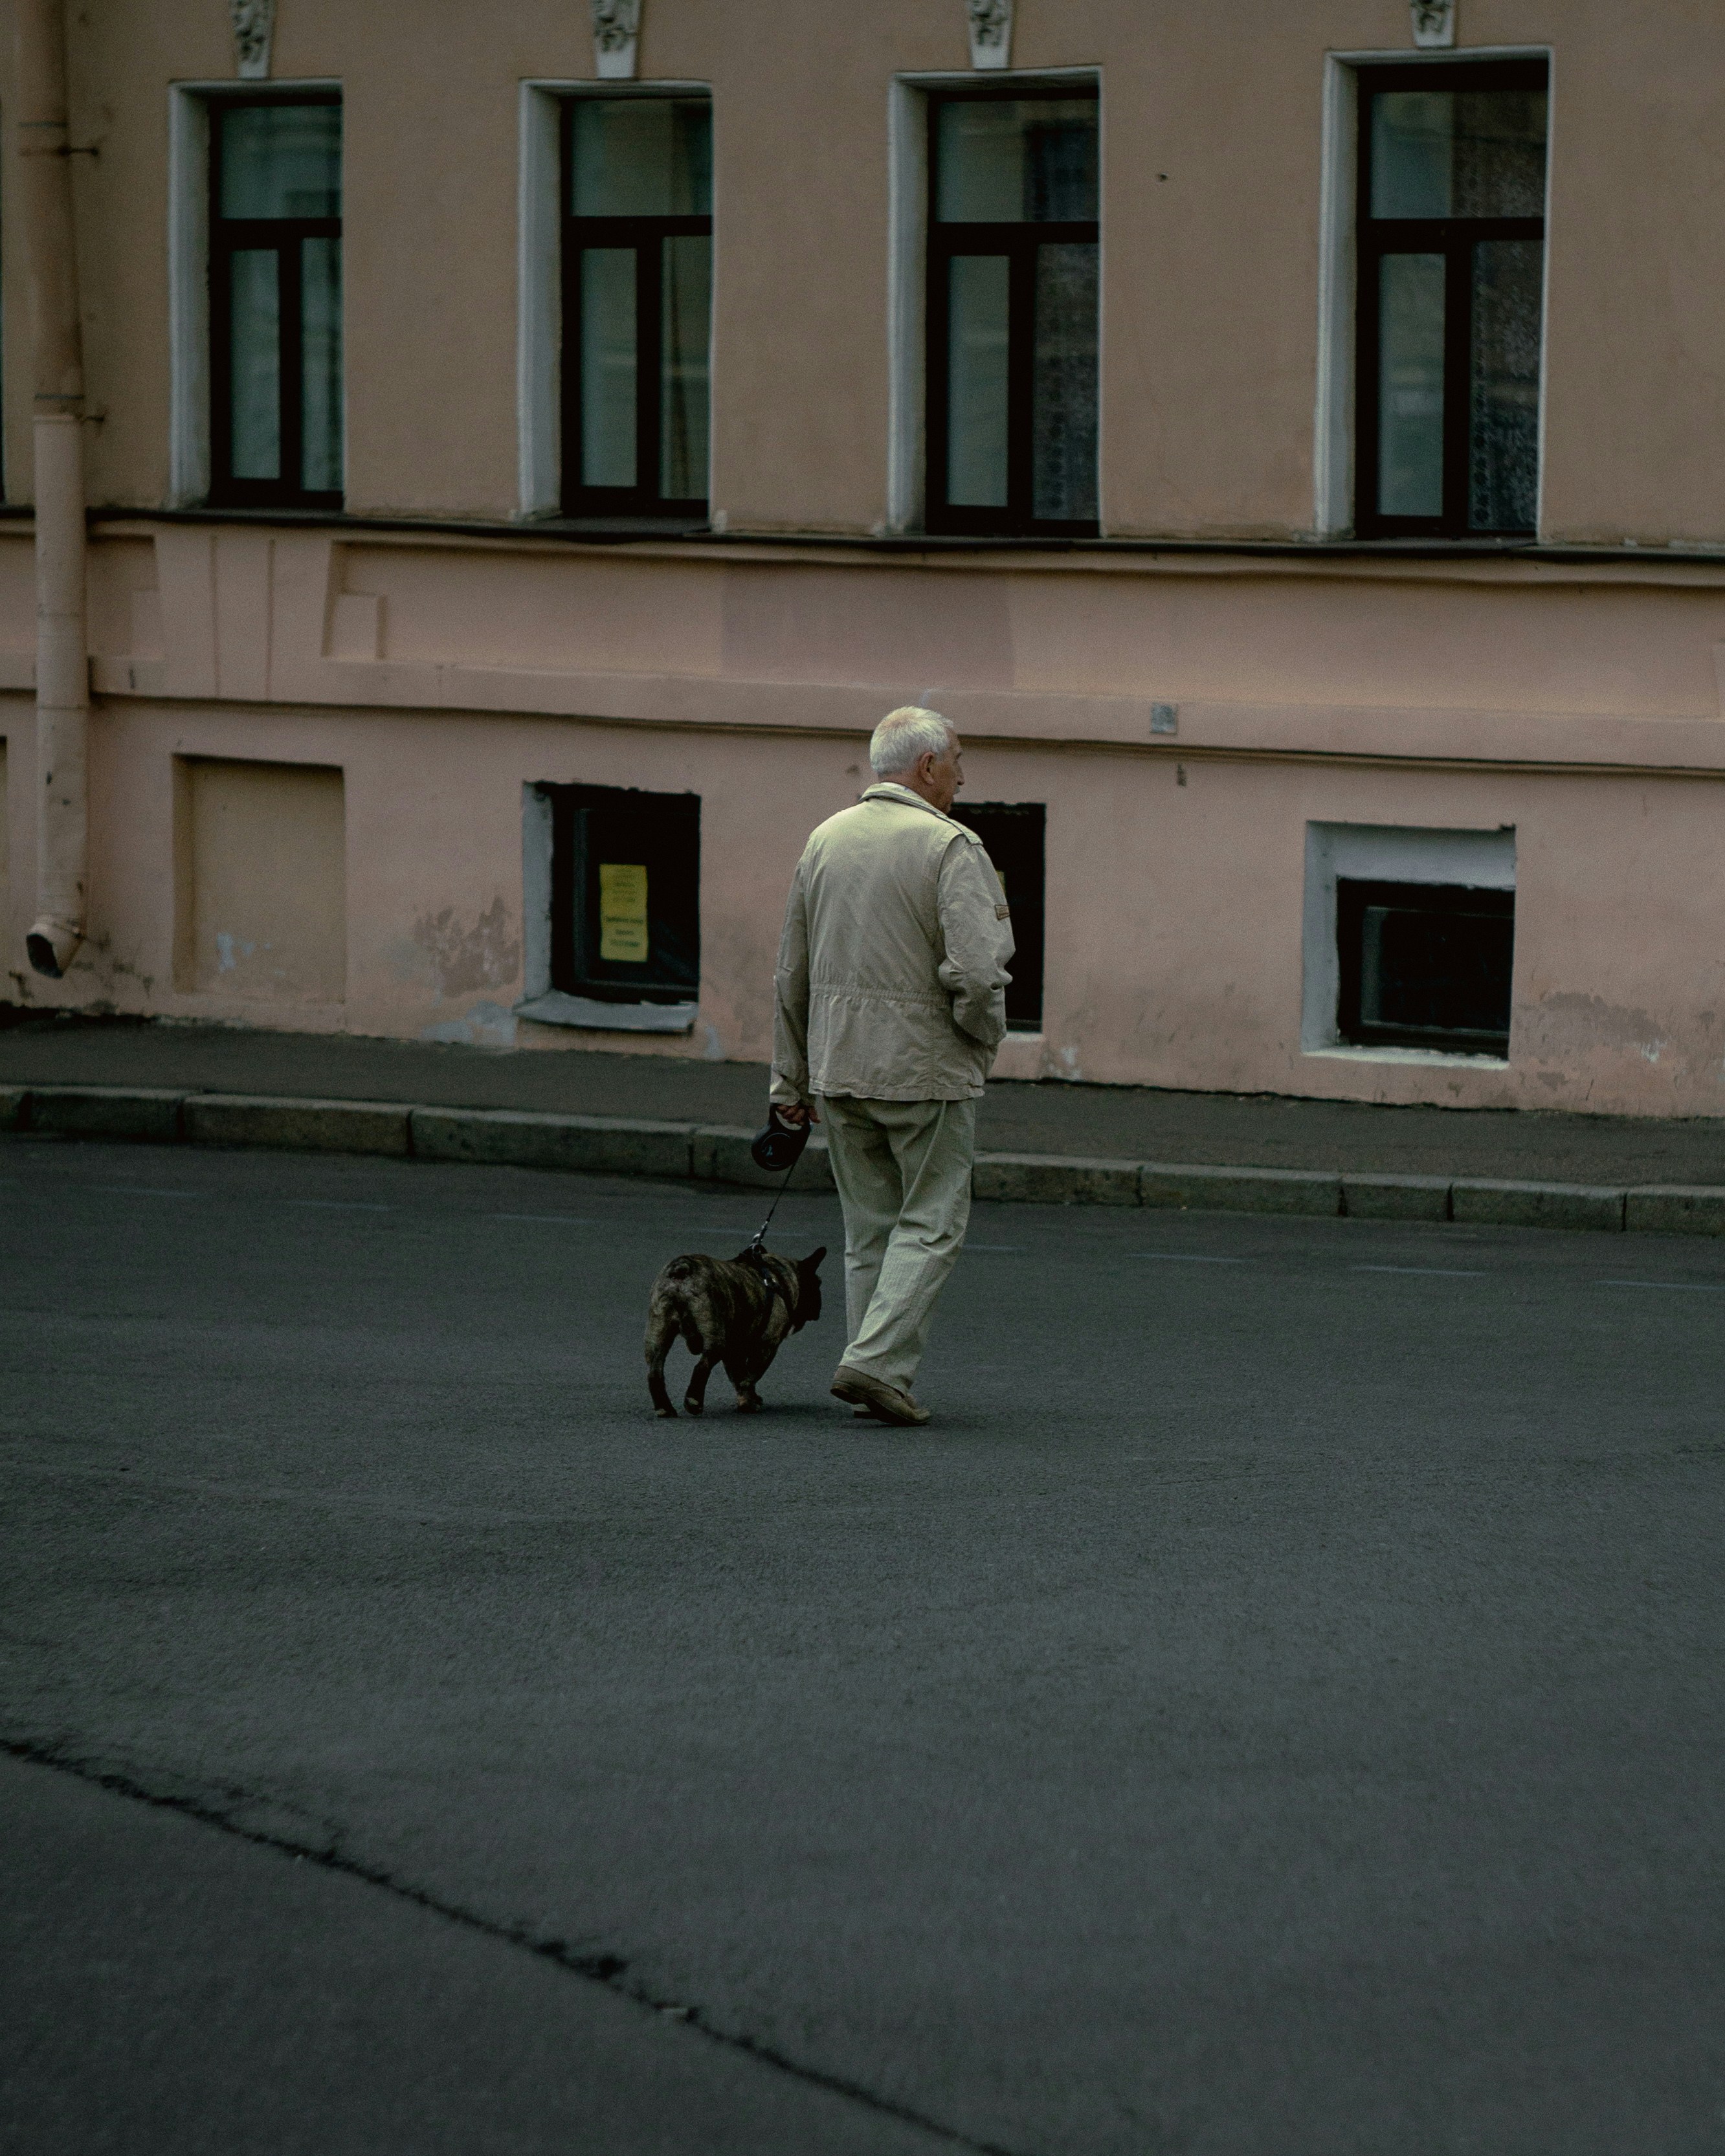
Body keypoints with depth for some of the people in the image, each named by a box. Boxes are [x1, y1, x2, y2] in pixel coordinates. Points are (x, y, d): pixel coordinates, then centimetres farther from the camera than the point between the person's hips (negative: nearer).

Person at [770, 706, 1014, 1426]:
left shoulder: (825, 840, 9)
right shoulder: (949, 847, -13)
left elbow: (792, 974, 14)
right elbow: (977, 970, -22)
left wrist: (791, 1081, 20)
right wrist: (986, 1036, -2)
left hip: (839, 1068, 6)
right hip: (925, 1068, -6)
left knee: (869, 1230, 13)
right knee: (930, 1224, 1)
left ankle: (880, 1377, 13)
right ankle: (876, 1362, -12)